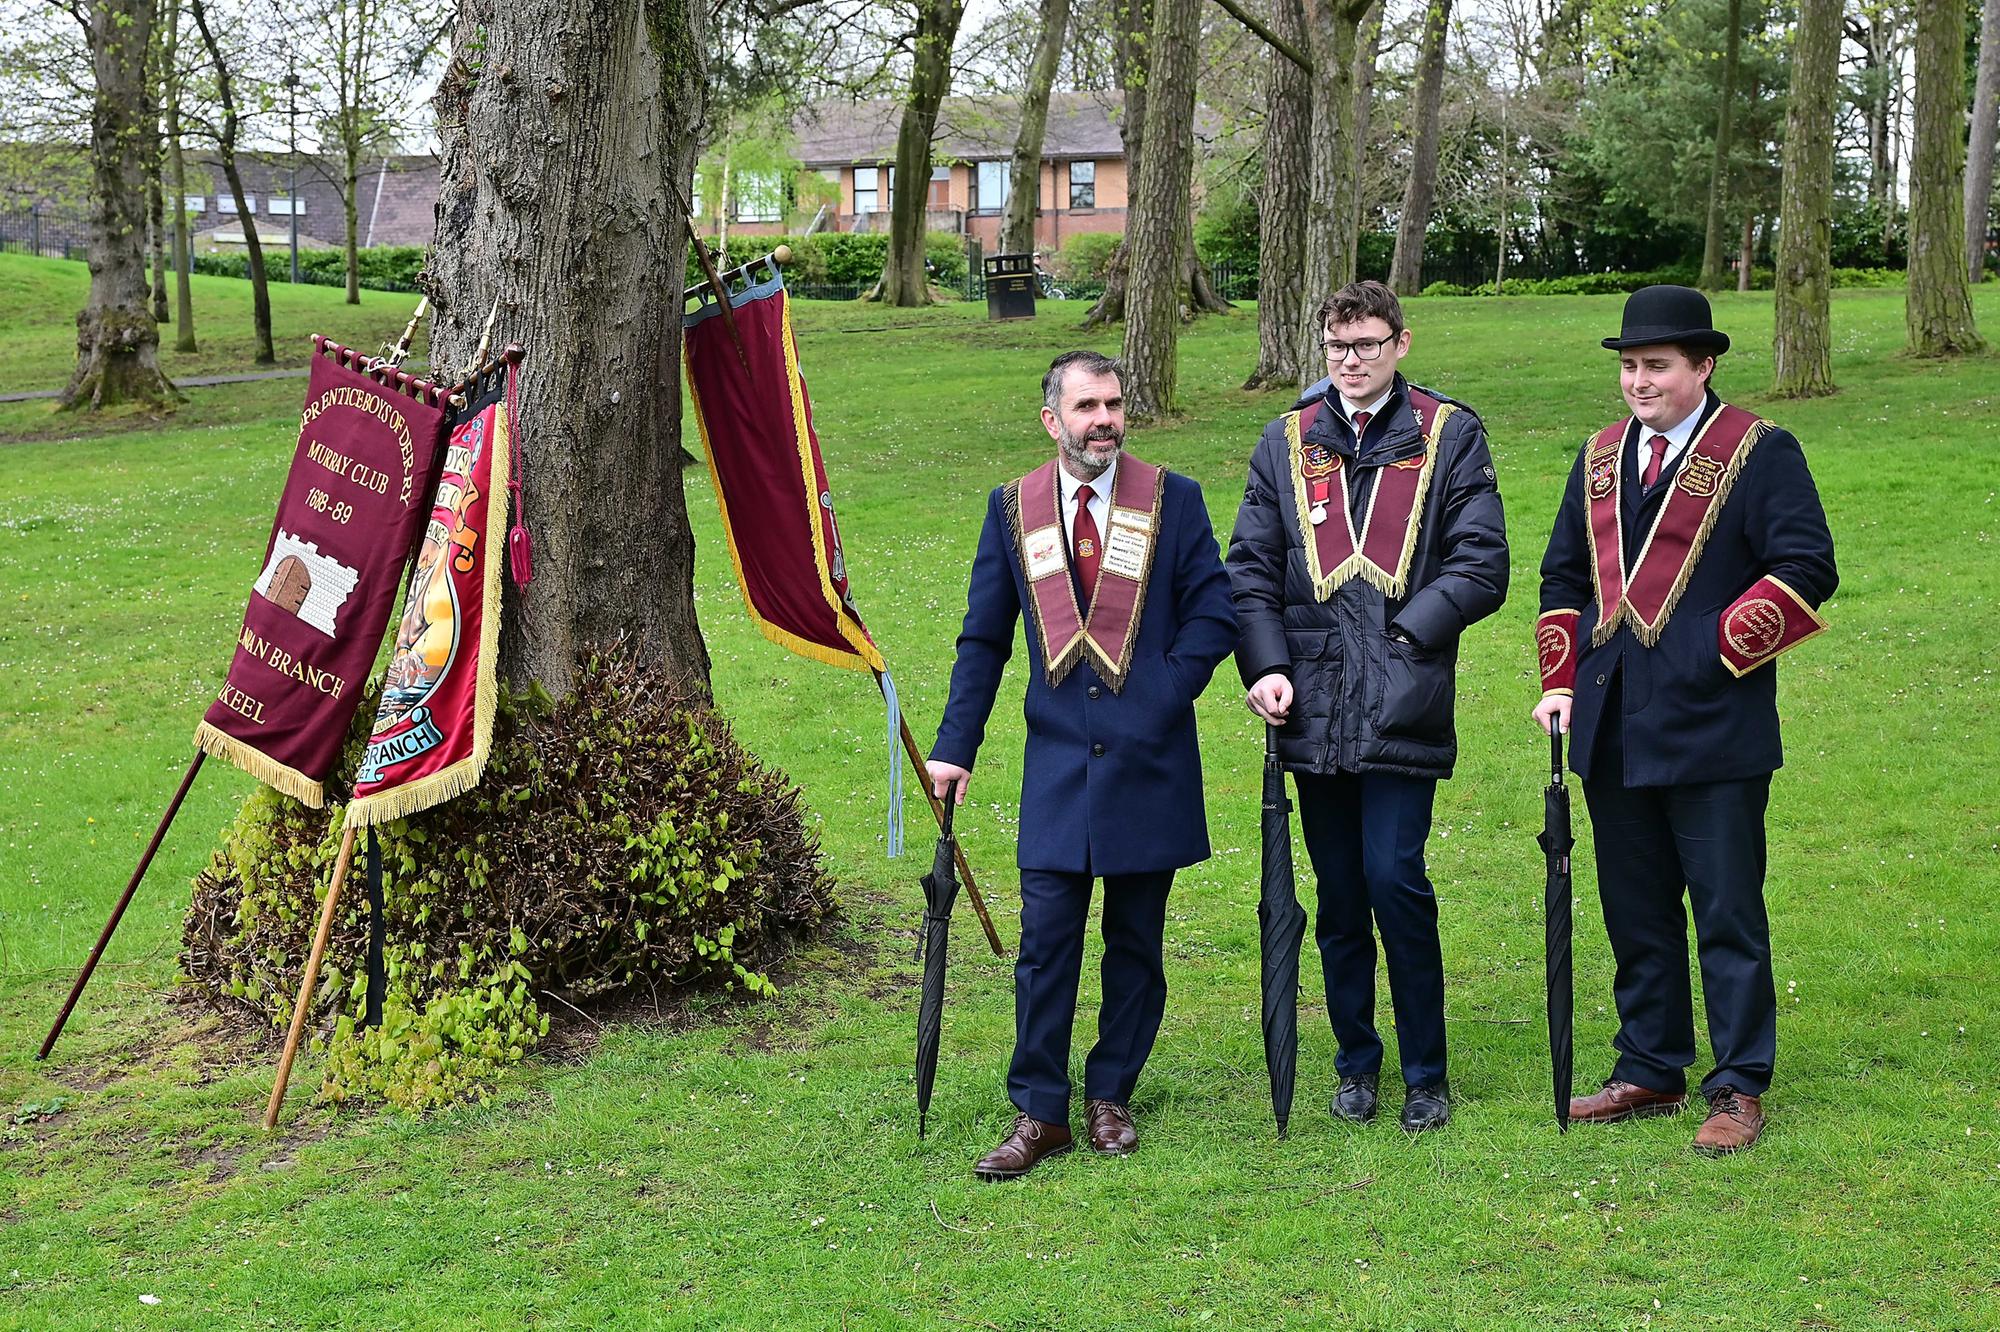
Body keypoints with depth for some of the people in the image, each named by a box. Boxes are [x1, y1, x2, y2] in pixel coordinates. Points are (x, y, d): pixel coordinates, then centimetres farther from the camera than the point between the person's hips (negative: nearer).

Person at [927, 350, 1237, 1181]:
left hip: (1149, 762, 0)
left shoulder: (1172, 501, 1)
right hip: (1058, 764, 1)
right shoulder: (1012, 509, 6)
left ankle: (1111, 1097, 22)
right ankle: (1039, 1114, 6)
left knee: (1137, 941, 8)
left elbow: (1213, 615, 1)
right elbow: (983, 638, 9)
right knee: (1046, 939, -3)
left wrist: (1162, 696, -9)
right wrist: (955, 747, 5)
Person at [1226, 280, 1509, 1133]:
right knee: (1338, 893, 9)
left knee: (1394, 881, -9)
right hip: (1315, 708, 3)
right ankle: (1356, 1061, 25)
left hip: (1404, 707, -3)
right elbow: (1251, 567, 10)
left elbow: (1481, 566, -1)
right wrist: (1266, 663, -3)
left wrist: (1410, 631, -13)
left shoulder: (1449, 436, 4)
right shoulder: (1288, 442, 11)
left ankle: (1426, 1072, 7)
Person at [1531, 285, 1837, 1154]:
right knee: (1635, 913, 14)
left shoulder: (1760, 452, -4)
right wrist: (1562, 681, 10)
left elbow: (1806, 569, -10)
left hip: (1713, 729, -6)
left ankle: (1739, 1088, 10)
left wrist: (1719, 652, -14)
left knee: (1728, 914, 0)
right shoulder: (1601, 456, 14)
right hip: (1614, 730, 6)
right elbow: (1564, 575, 20)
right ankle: (1649, 1073, 25)